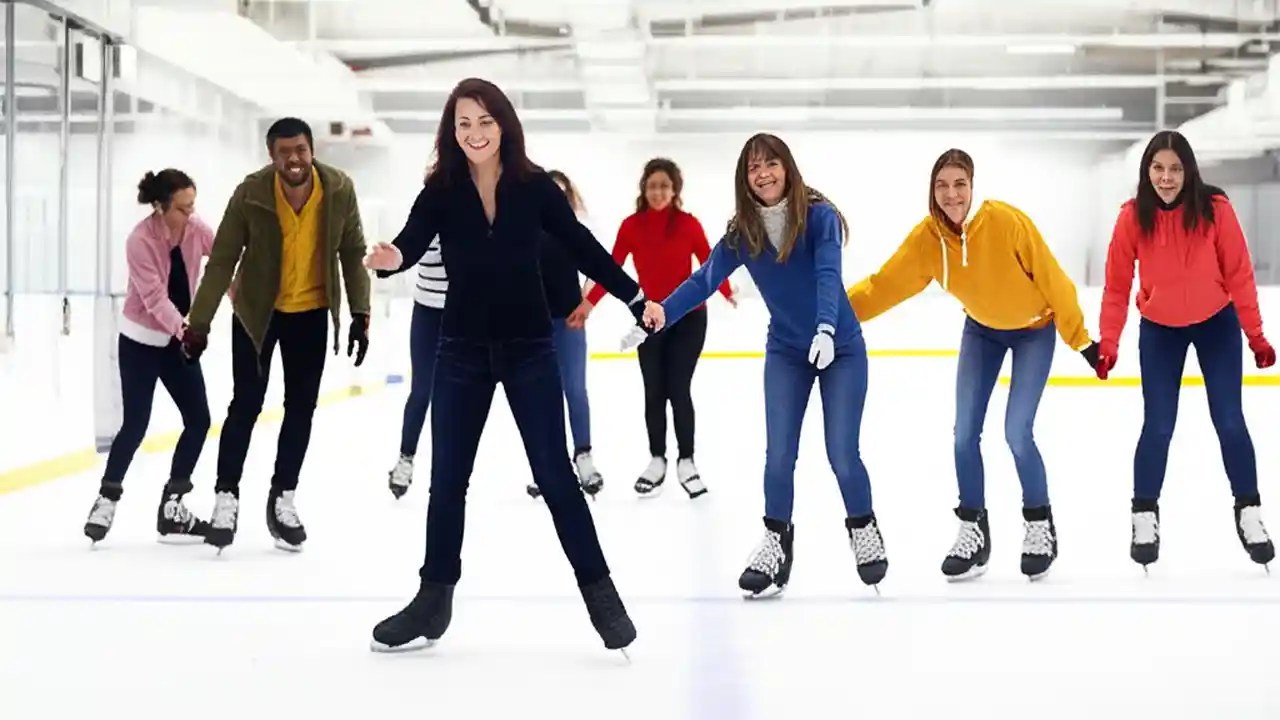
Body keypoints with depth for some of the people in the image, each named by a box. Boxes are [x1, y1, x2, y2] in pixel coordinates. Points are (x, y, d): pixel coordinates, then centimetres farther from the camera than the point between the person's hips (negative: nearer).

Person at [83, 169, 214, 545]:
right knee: (136, 424, -7)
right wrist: (183, 329, -41)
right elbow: (155, 298, -29)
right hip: (141, 340, -6)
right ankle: (106, 499, 11)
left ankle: (173, 505, 12)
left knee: (199, 420, 1)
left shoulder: (196, 229, -8)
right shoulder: (141, 240, -23)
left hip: (178, 338, 6)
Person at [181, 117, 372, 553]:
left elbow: (352, 253, -7)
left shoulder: (339, 189, -19)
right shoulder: (250, 194, -25)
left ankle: (282, 498, 20)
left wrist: (360, 314, -9)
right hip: (255, 310, -2)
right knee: (246, 403, 0)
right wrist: (199, 324, -21)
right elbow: (221, 261, -20)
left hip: (311, 311, 2)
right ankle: (226, 497, 13)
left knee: (301, 406, 7)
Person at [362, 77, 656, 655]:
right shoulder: (441, 191, -8)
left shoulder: (534, 186, -8)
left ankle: (600, 593, 10)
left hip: (529, 349, -1)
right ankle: (434, 598, 21)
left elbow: (582, 248, 0)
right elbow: (412, 244, -21)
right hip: (462, 351, 2)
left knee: (554, 474, 0)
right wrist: (389, 259, -44)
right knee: (447, 478, 8)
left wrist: (635, 298, 3)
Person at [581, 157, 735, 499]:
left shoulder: (688, 224, -4)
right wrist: (588, 302, -16)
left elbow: (709, 262, -3)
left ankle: (686, 462, 11)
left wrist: (727, 292, -13)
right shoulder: (631, 226, -3)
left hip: (689, 316, -1)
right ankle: (657, 461, 19)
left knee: (679, 390, -2)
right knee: (654, 392, 6)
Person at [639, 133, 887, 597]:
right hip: (786, 351, 3)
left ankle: (864, 531, 23)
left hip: (842, 349, -3)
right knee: (779, 454, -3)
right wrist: (663, 311, -34)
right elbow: (705, 279, -16)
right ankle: (776, 544, 14)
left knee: (842, 454, -3)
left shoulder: (819, 217, -19)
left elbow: (828, 275, -31)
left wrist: (826, 330, -48)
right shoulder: (742, 232, -8)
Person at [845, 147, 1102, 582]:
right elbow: (886, 283, -18)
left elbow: (1052, 280, -22)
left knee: (1017, 433, -12)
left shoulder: (1009, 222, -31)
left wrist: (1080, 338, -15)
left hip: (1035, 330, -4)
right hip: (982, 330, 4)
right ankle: (973, 531, 16)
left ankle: (1040, 526, 11)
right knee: (965, 433, -2)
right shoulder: (927, 237, -20)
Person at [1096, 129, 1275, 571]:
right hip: (1159, 330, 0)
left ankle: (1249, 514, 17)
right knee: (1158, 426, -2)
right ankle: (1145, 518, 12)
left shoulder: (1215, 209, -20)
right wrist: (1107, 344, -13)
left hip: (1217, 324, 0)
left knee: (1229, 422, 1)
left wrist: (1255, 335, -10)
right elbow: (1117, 286, -11)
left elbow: (1239, 274, -13)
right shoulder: (1133, 216, -18)